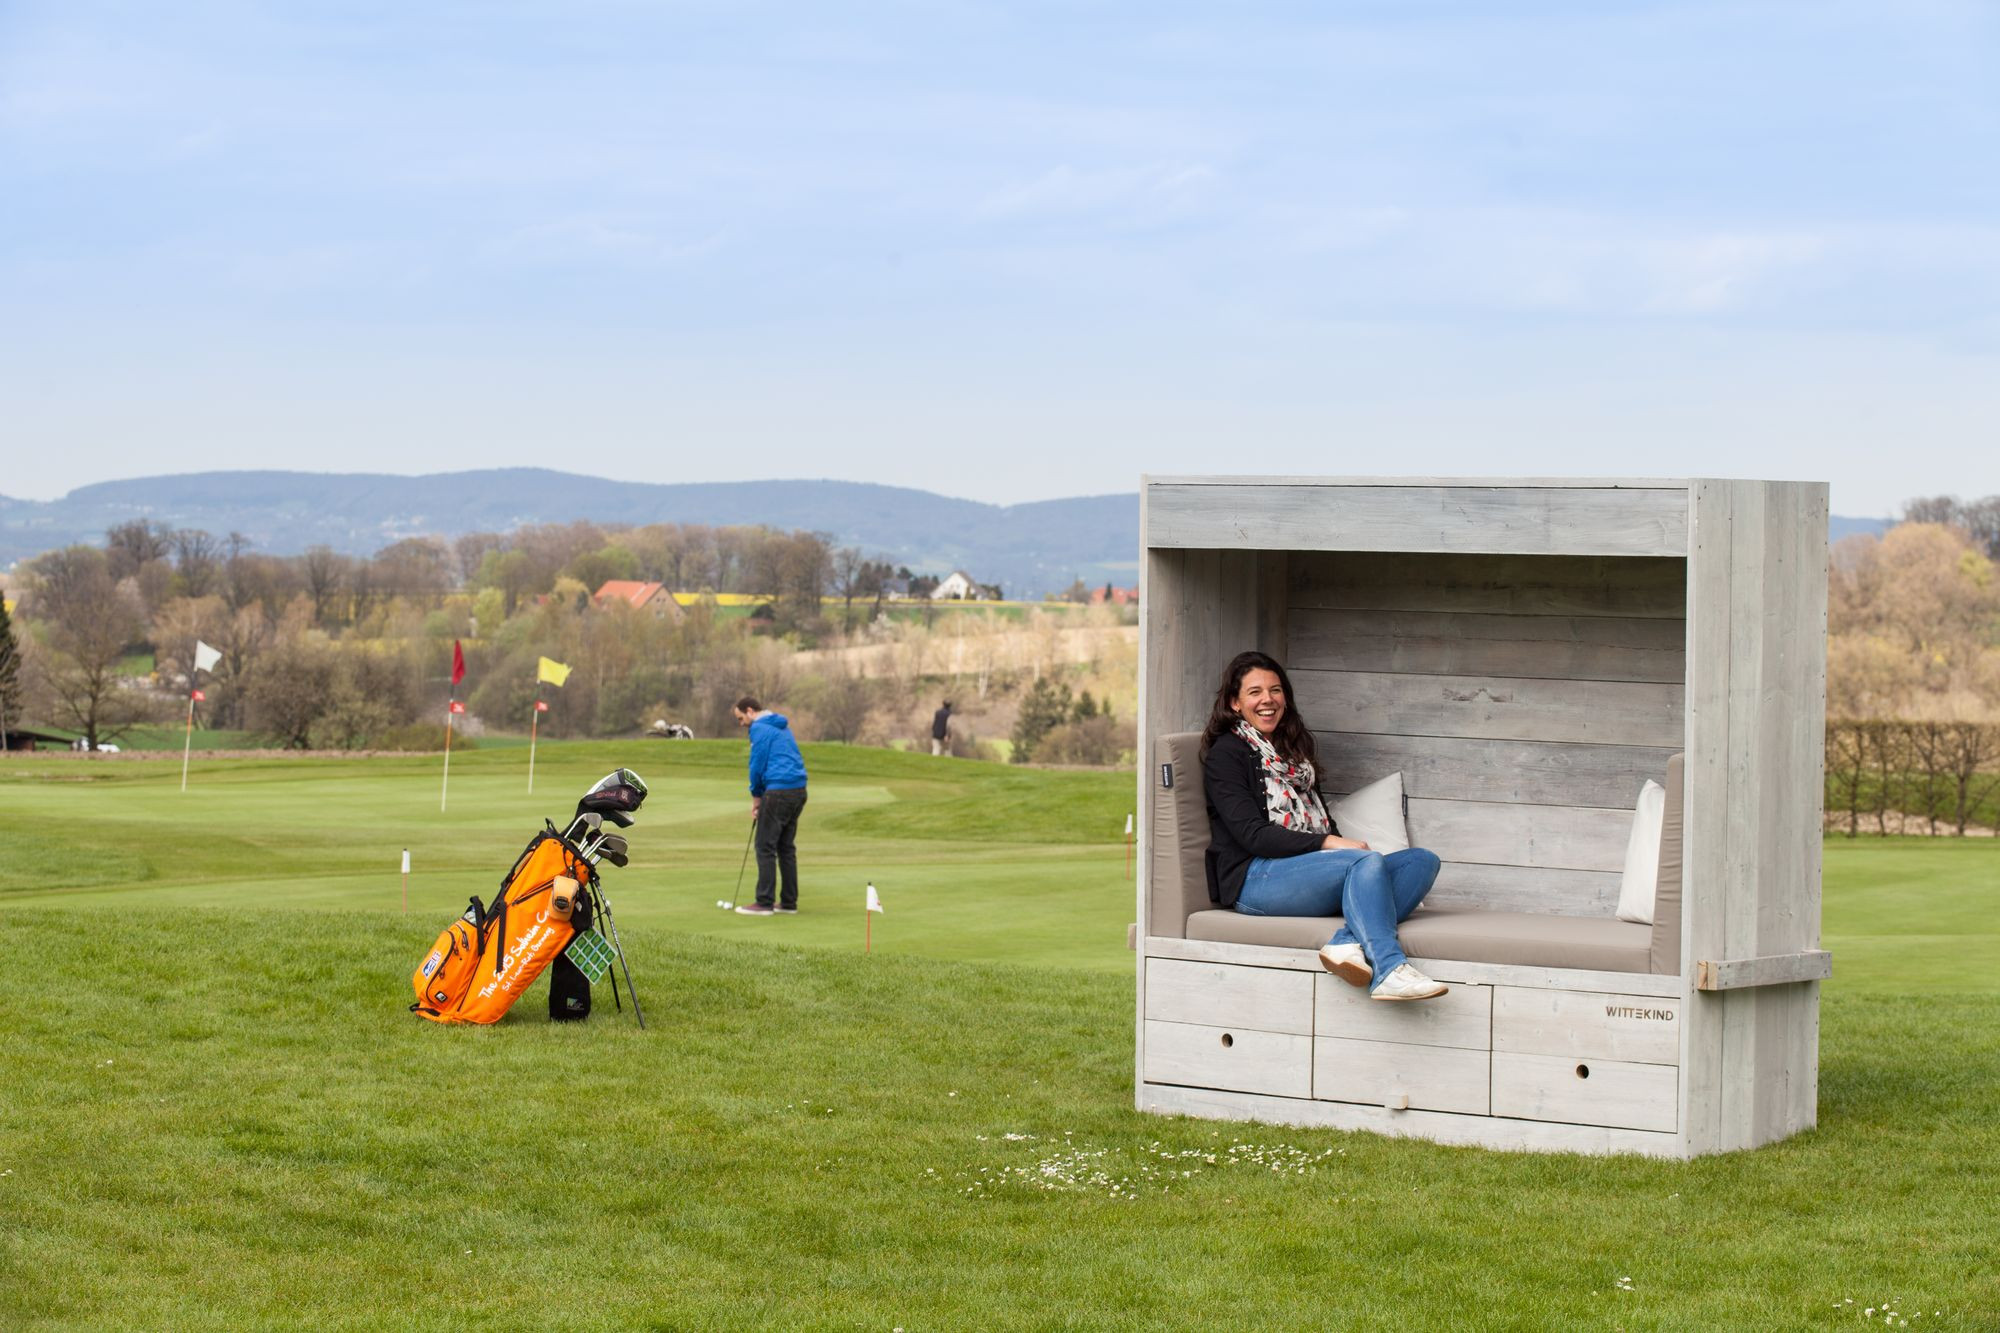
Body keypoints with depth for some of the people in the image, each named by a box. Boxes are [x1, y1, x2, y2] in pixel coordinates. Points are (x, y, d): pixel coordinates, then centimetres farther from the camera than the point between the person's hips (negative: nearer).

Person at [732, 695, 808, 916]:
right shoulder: (782, 727, 21)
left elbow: (757, 764, -9)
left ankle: (764, 902, -6)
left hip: (779, 791, -9)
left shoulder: (759, 728, -7)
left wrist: (756, 796, 6)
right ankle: (789, 902, 14)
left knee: (765, 847, -4)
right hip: (798, 790, 9)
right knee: (786, 847, 13)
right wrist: (760, 795, 16)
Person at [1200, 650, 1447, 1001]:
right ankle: (1388, 970, -48)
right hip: (1254, 879, -8)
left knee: (1423, 861, -14)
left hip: (1308, 870, 8)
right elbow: (1251, 834, -10)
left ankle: (1351, 942, -38)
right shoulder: (1226, 754, 2)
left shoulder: (1292, 751, 27)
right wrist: (1327, 844, -18)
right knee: (1368, 861, -32)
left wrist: (1343, 843, -1)